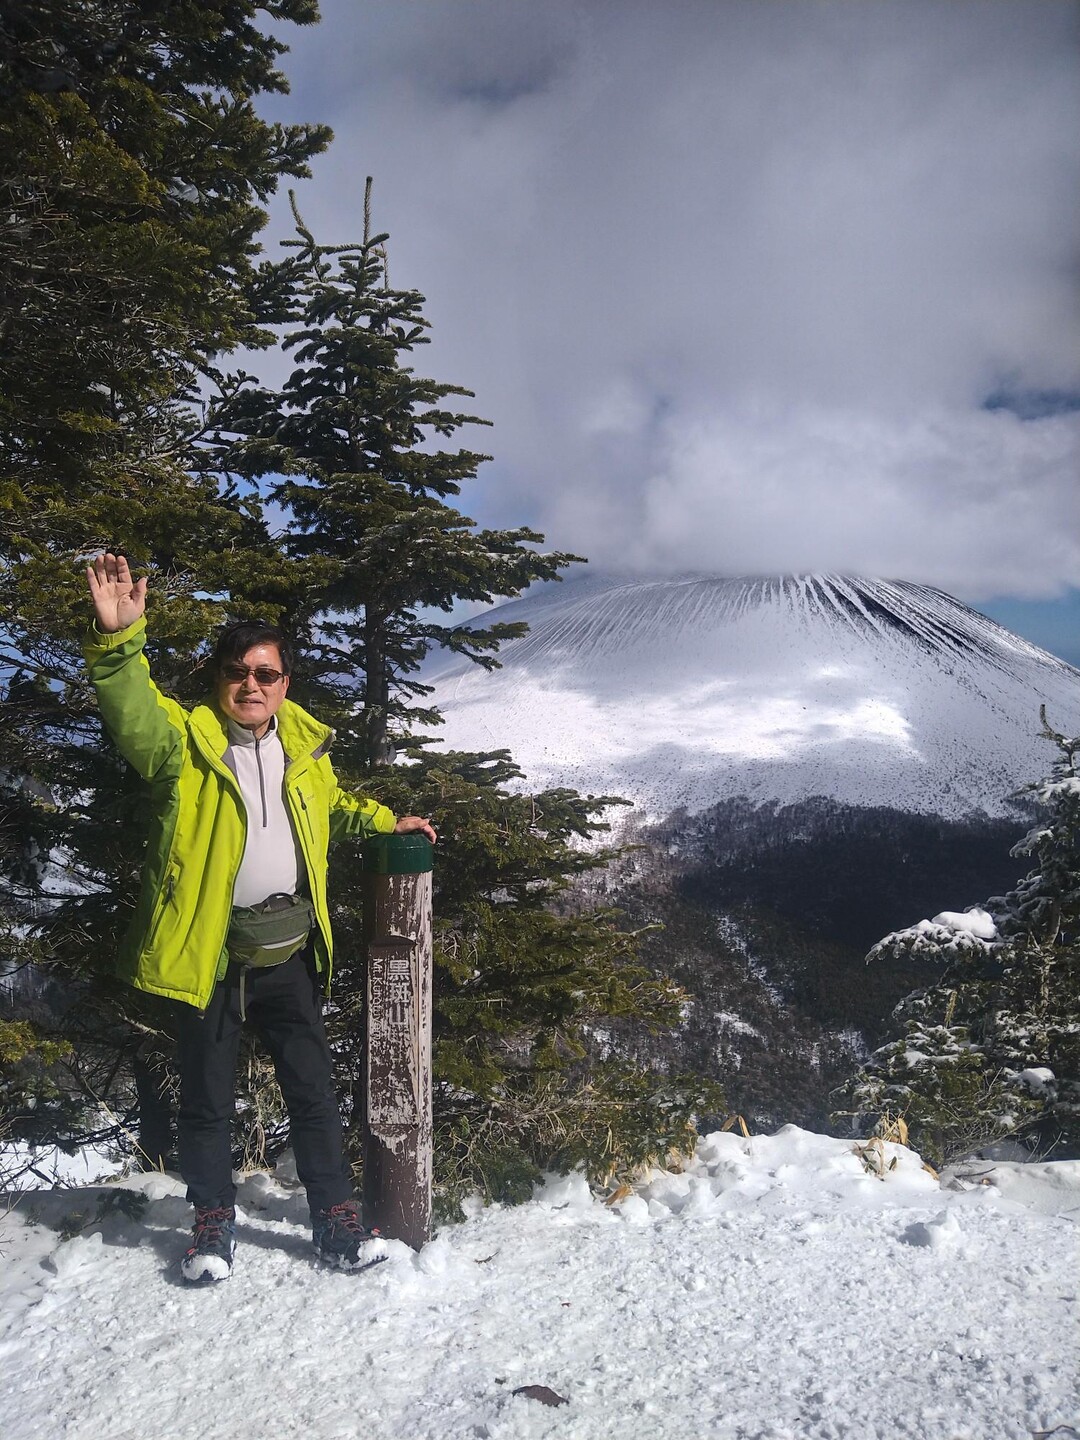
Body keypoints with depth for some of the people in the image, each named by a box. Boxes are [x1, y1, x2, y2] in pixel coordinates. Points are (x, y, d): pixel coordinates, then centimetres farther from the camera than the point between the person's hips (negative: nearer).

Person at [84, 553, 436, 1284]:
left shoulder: (305, 747, 8)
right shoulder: (185, 740, -7)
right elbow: (134, 714, -30)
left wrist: (387, 822, 22)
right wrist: (120, 640, -45)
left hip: (289, 953, 4)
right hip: (207, 953, -3)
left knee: (314, 1091, 10)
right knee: (207, 1098, 9)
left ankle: (337, 1218, 21)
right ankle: (215, 1221, 26)